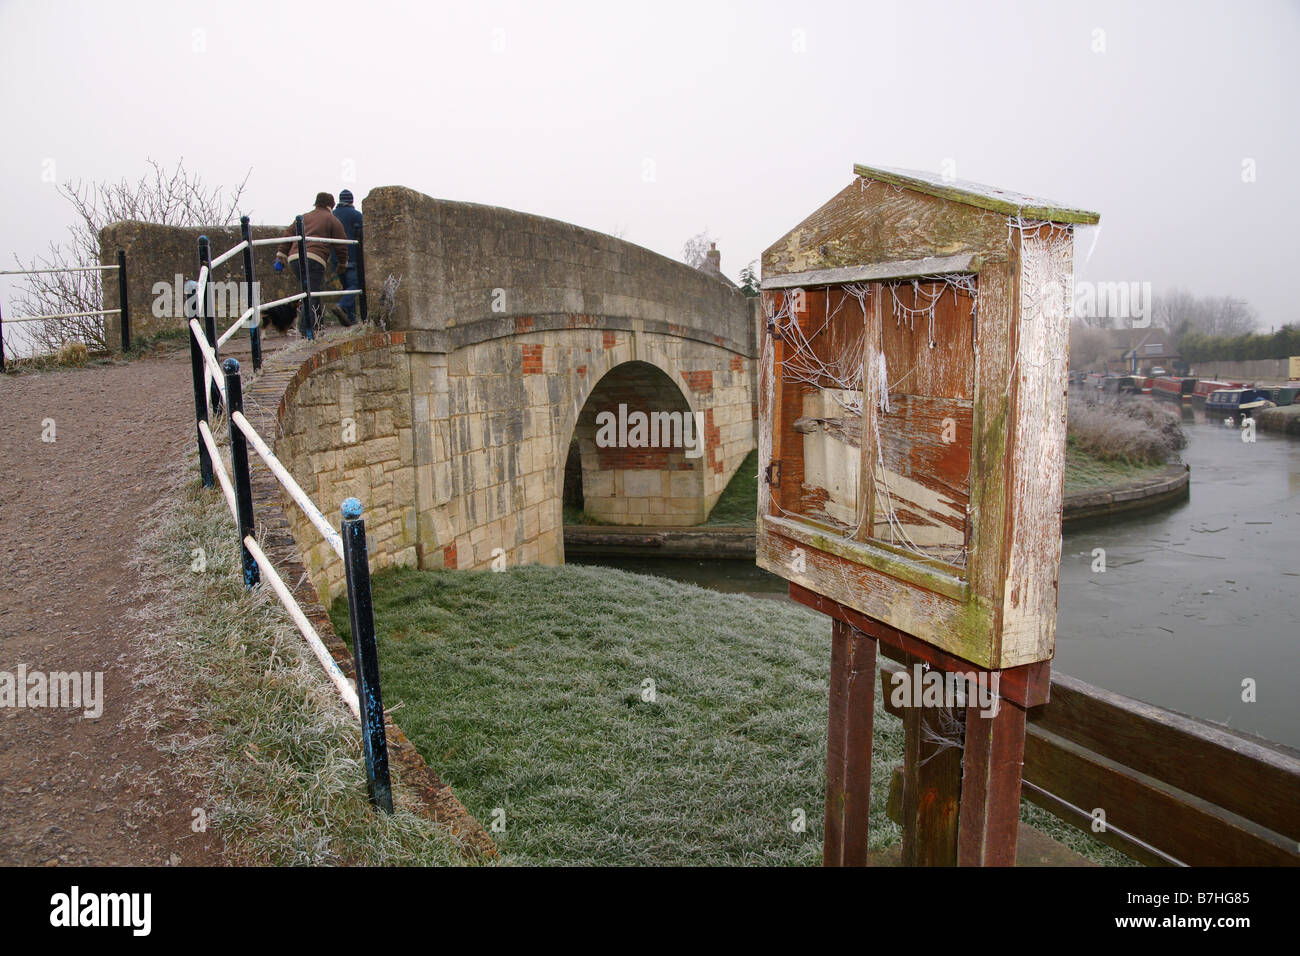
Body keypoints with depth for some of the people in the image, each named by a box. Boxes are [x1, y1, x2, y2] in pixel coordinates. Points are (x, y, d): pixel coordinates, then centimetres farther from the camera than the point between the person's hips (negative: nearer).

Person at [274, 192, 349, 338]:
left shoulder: (303, 218, 27)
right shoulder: (333, 221, 12)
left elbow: (288, 236, 21)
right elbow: (341, 246, 10)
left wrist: (280, 257, 19)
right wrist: (342, 267, 22)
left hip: (294, 258, 6)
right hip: (314, 259, -6)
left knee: (312, 293, 18)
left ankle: (318, 325, 15)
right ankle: (306, 329, -24)